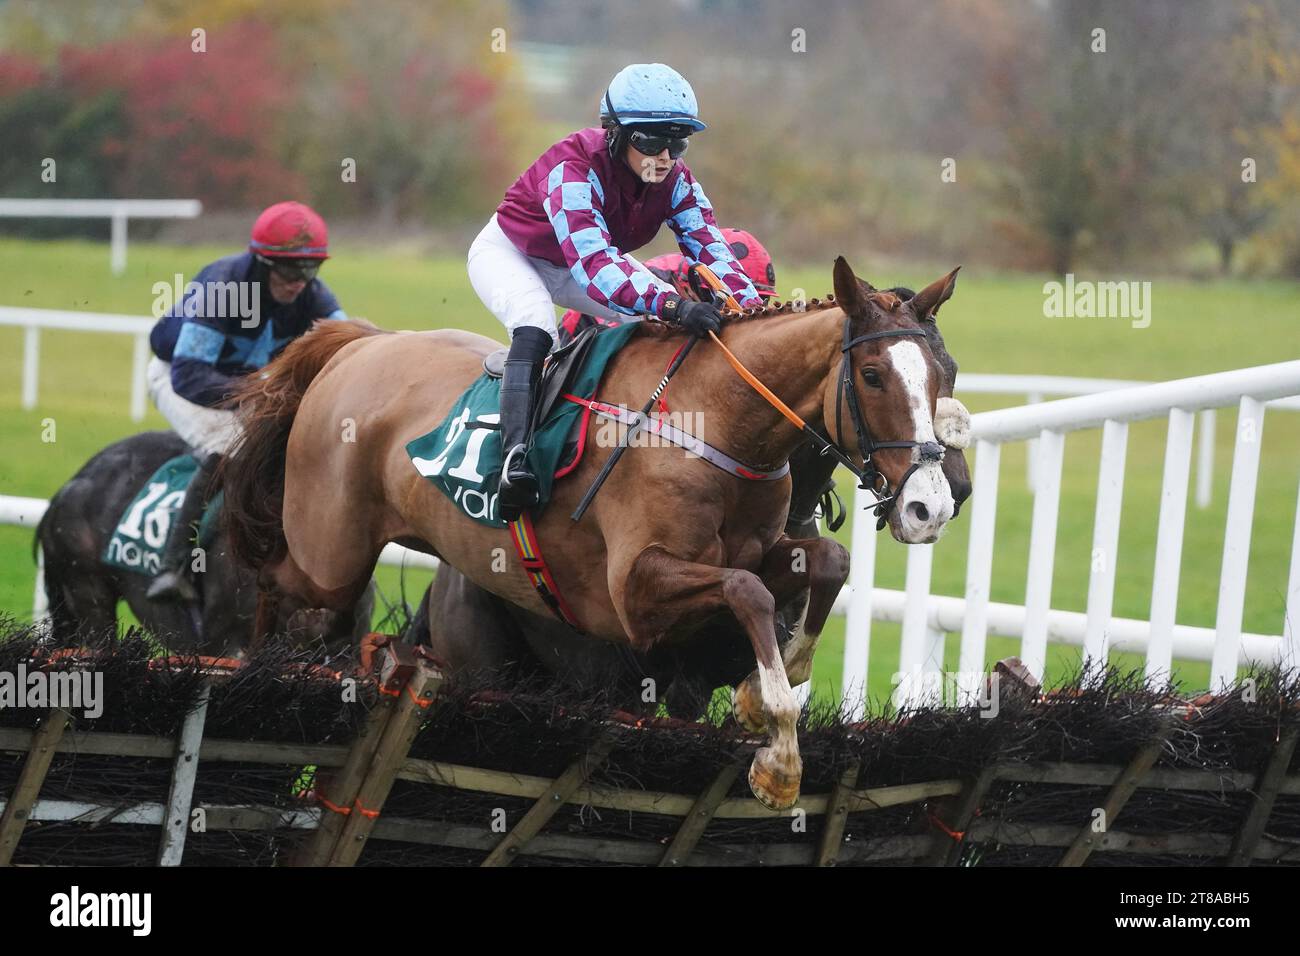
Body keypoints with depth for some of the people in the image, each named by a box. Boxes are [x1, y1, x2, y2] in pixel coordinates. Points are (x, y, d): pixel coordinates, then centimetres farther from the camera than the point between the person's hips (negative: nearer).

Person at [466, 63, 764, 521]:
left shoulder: (676, 181, -19)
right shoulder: (573, 169, -39)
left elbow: (712, 250, -26)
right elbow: (594, 263, -51)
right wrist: (673, 305, -64)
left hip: (591, 259, 7)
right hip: (507, 254, -7)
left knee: (668, 323, -6)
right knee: (535, 329, -35)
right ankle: (516, 455, -43)